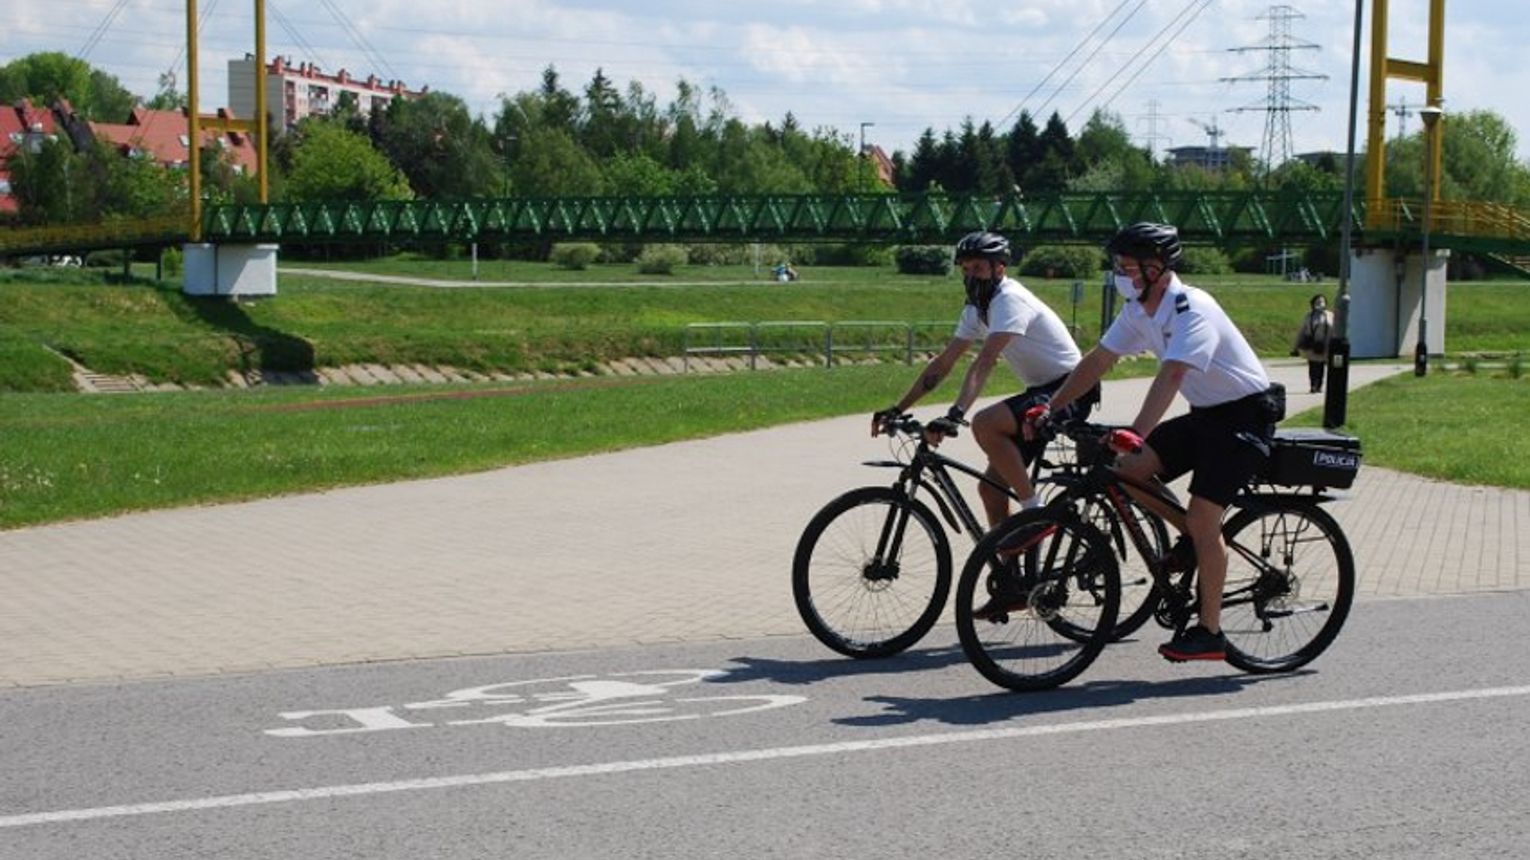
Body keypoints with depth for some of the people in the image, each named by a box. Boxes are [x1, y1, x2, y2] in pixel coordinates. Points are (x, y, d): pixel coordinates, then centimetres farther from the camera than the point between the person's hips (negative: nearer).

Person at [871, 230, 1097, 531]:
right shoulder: (977, 309, 9)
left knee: (985, 424, -31)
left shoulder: (1010, 299, -19)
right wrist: (897, 409, 5)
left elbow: (984, 363, -32)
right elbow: (943, 363, 11)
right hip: (1041, 390, 9)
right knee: (991, 488, 3)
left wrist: (955, 415, -43)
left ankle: (1035, 513, -21)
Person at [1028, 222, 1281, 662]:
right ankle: (1196, 543, 11)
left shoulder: (1192, 311, -26)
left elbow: (1170, 377, -39)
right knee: (1127, 469, -6)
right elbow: (1097, 361, 4)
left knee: (1202, 519, -14)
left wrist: (1136, 435, -50)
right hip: (1205, 413, 8)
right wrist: (1049, 408, -4)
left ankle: (1210, 632, -4)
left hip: (1245, 415, -8)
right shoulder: (1139, 311, 0)